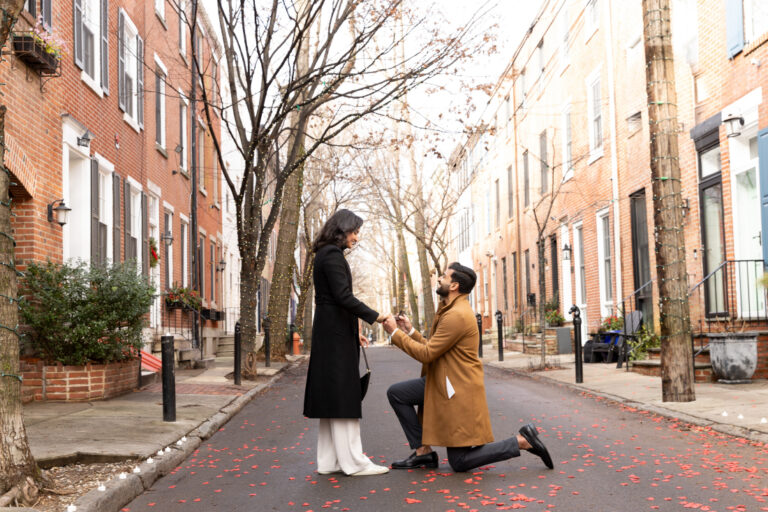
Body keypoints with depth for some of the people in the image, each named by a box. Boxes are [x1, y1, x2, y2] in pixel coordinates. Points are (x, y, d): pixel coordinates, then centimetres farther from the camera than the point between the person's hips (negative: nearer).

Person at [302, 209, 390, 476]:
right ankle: (353, 461, -3)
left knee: (332, 397, 9)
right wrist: (375, 316, -15)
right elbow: (343, 297, -20)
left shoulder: (326, 254, 19)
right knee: (342, 396, -7)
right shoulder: (332, 254, -12)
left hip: (330, 332, 10)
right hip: (336, 332, -10)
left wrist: (353, 331, 20)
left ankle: (328, 461, 12)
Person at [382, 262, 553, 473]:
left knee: (460, 462, -5)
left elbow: (426, 354, -20)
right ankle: (423, 451, 9)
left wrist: (395, 333, -11)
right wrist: (410, 331, 10)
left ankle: (522, 441, 0)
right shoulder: (450, 310, 13)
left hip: (459, 391, -10)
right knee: (396, 393, 5)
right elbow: (433, 349, 15)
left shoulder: (457, 315, -21)